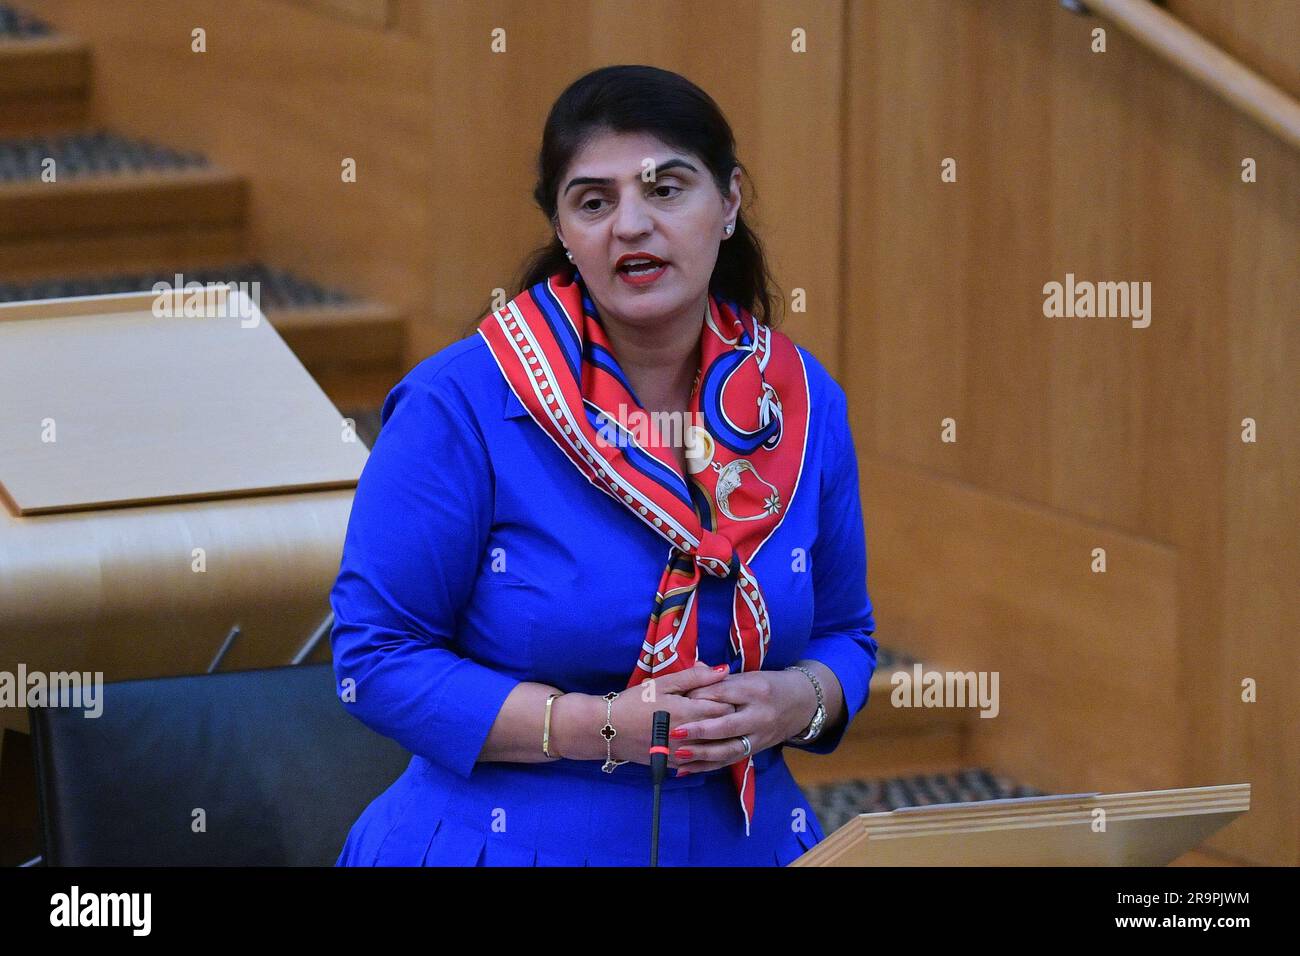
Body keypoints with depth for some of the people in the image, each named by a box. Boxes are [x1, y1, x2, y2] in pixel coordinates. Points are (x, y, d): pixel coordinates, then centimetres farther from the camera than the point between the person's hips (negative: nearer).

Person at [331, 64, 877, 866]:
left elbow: (842, 636, 9)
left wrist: (795, 703, -14)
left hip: (743, 844, 4)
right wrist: (602, 727, -24)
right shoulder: (461, 408, -14)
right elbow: (377, 660, -15)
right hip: (511, 846, -4)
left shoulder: (803, 402, -1)